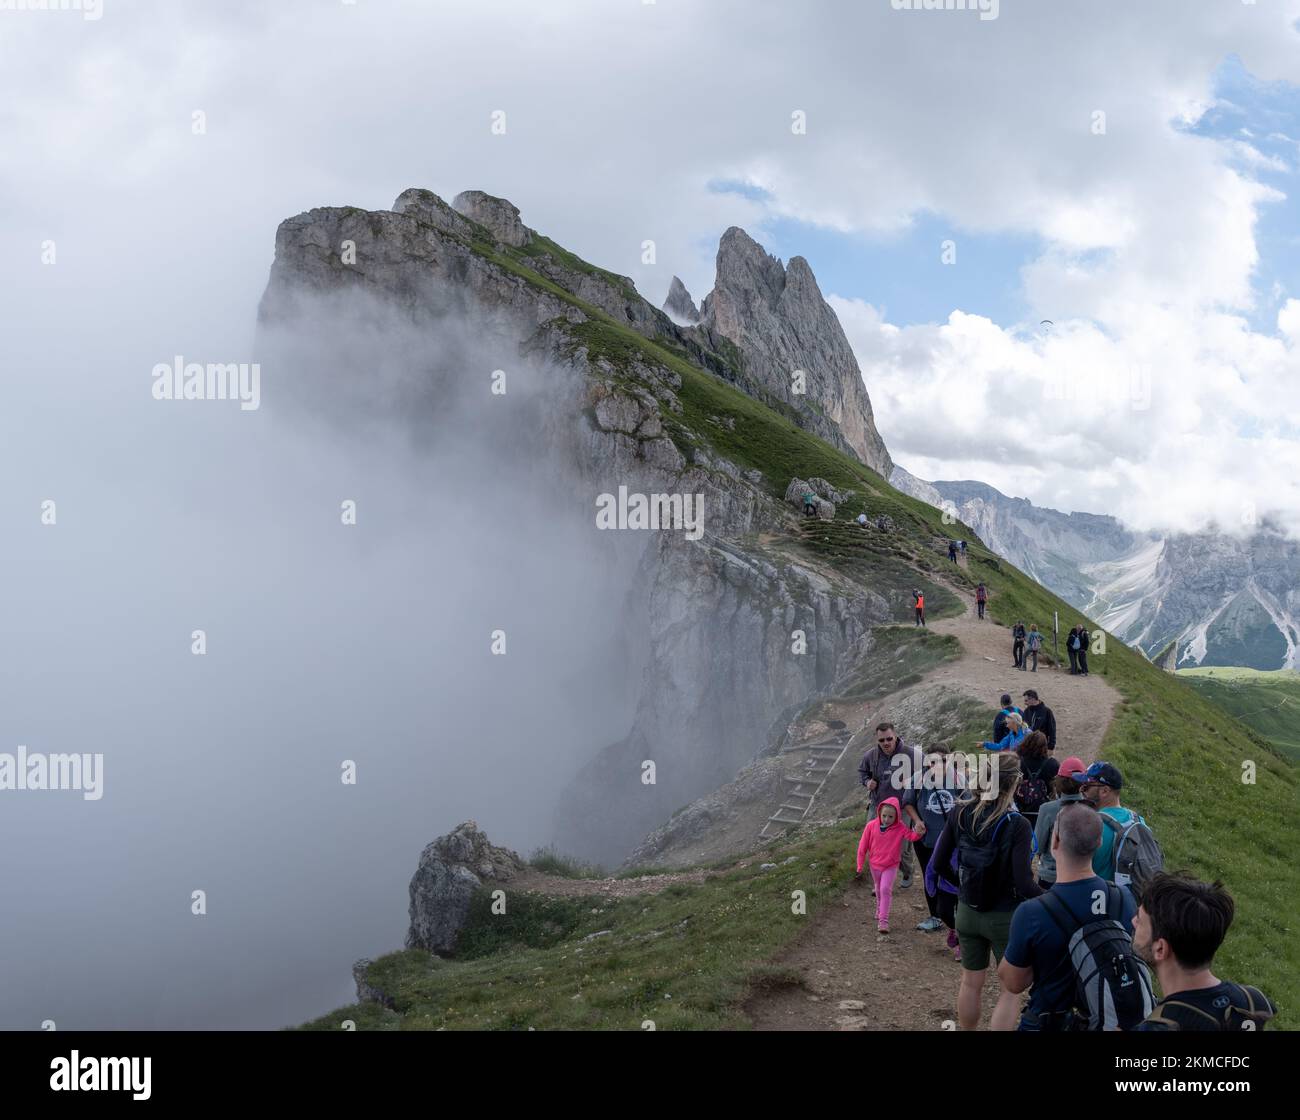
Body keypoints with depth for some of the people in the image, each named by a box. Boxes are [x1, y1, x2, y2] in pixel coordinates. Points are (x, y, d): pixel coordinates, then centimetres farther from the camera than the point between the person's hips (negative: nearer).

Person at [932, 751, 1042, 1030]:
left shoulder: (960, 813, -8)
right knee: (1012, 988, 14)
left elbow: (939, 864, -2)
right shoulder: (1017, 825, -21)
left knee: (971, 982, 22)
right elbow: (1023, 883, -23)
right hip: (1004, 917, -4)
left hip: (967, 912, 4)